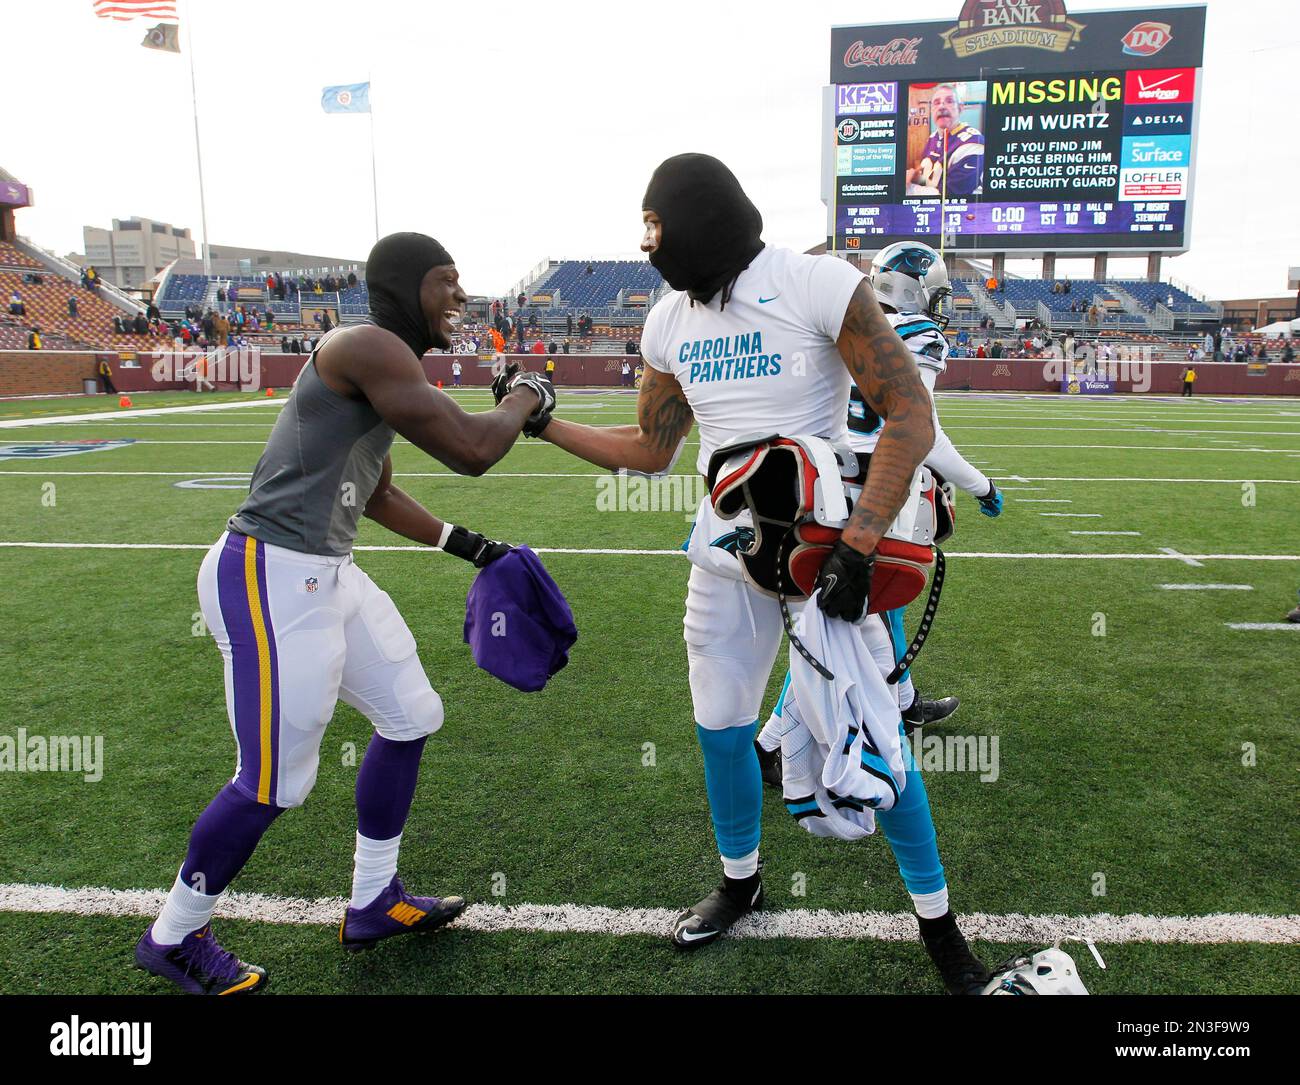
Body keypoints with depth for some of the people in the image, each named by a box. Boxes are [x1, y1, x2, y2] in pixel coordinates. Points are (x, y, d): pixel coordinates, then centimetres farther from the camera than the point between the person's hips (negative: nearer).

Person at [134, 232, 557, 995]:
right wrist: (526, 397, -2)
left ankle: (373, 904, 33)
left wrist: (467, 546, 23)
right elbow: (470, 451, -22)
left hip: (327, 576, 11)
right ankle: (174, 938, 27)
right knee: (275, 782, 0)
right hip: (274, 578, -11)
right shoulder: (370, 349, -17)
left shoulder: (388, 367, 15)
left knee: (411, 716, 16)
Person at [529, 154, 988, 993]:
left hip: (824, 545, -5)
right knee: (722, 731, 11)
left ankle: (936, 916, 24)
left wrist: (856, 548, -24)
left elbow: (911, 416, -17)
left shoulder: (819, 286, -14)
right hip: (726, 557, 5)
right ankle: (741, 882, 37)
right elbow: (650, 452, 15)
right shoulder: (670, 323, 5)